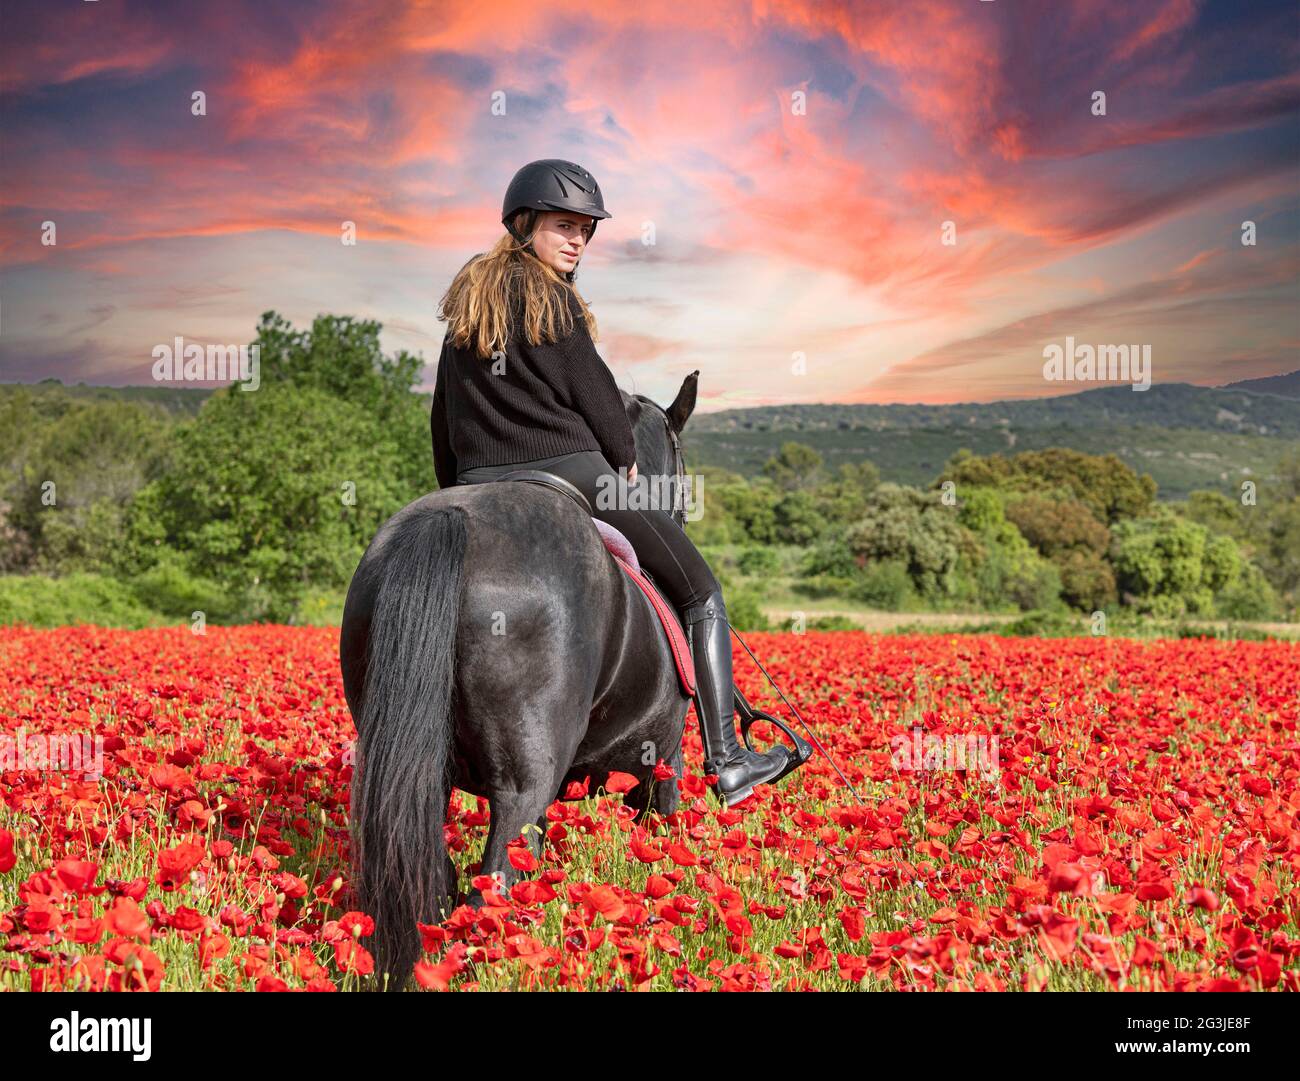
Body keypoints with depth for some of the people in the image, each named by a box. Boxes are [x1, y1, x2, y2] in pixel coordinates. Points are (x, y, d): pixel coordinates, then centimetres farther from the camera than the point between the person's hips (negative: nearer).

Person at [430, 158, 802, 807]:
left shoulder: (466, 300, 16)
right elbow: (591, 389, -7)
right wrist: (627, 459, 8)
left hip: (479, 487, 6)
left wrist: (457, 493, 25)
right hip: (570, 475, -6)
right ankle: (726, 761, 4)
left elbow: (443, 417, 19)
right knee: (700, 594, 8)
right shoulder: (550, 297, -7)